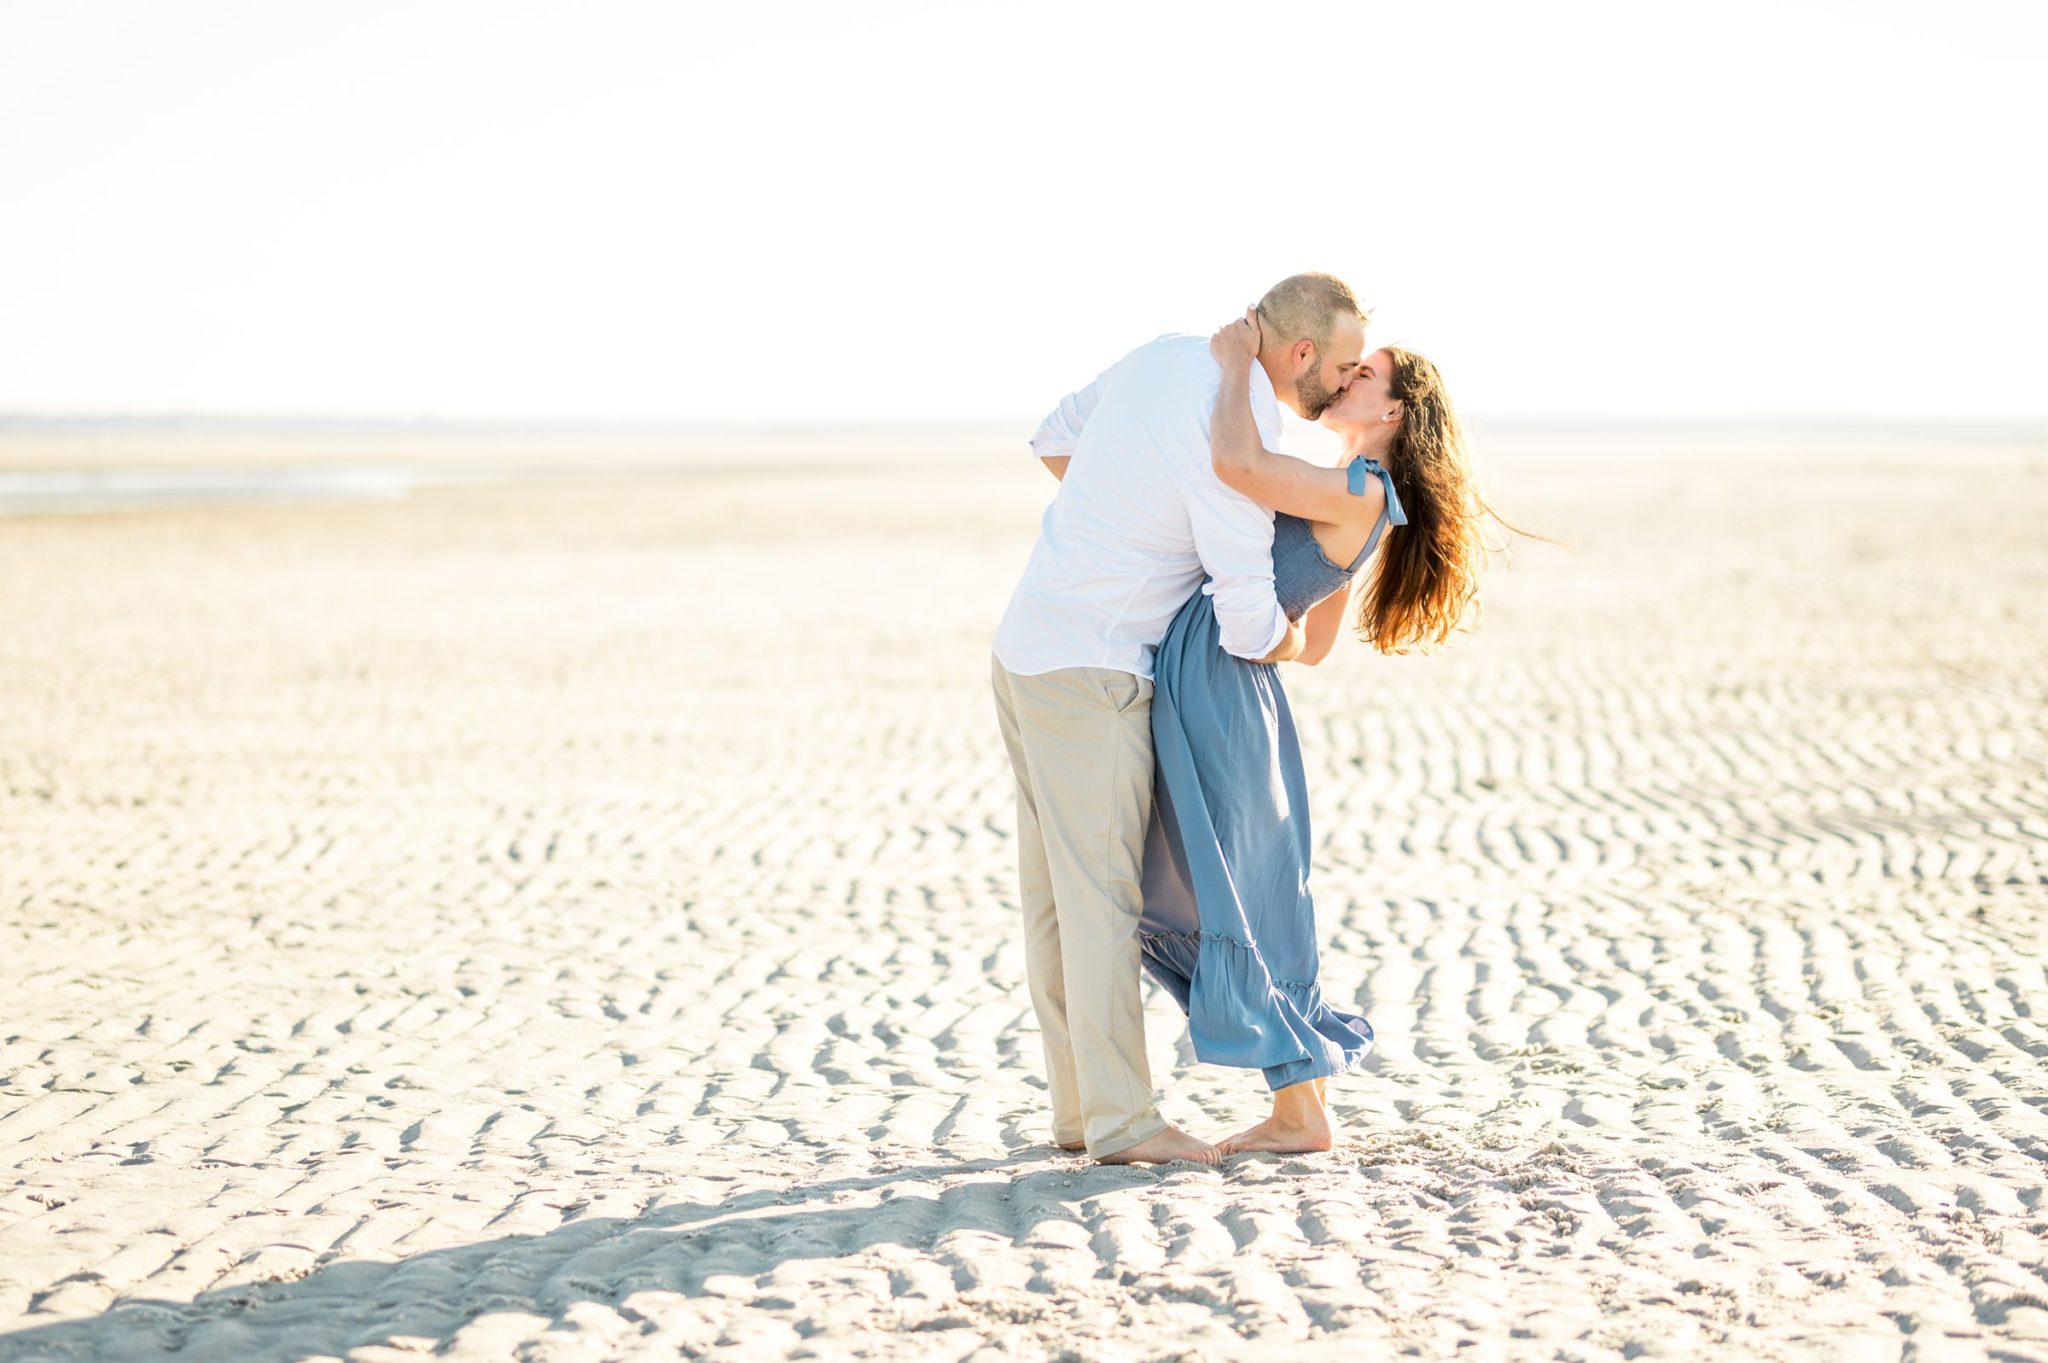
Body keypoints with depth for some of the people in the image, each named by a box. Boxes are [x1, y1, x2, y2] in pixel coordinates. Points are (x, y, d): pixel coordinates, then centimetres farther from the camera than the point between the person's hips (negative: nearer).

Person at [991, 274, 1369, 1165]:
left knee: (1057, 891, 10)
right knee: (1101, 892, -7)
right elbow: (1249, 631, -19)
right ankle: (1121, 1121, -4)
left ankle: (1081, 1108, 16)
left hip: (1027, 649, 9)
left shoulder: (1165, 356, 6)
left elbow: (1054, 441, 23)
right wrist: (1293, 640, 4)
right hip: (1090, 673, -9)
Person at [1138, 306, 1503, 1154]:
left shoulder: (1358, 493, -14)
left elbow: (1236, 462, -29)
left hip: (1221, 691, -10)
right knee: (1187, 900, 15)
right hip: (1195, 681, 10)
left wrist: (1237, 363, -14)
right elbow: (1314, 645, 23)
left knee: (1236, 904, -2)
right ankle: (1301, 1099, 22)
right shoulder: (1348, 510, 17)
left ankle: (1302, 1114, 8)